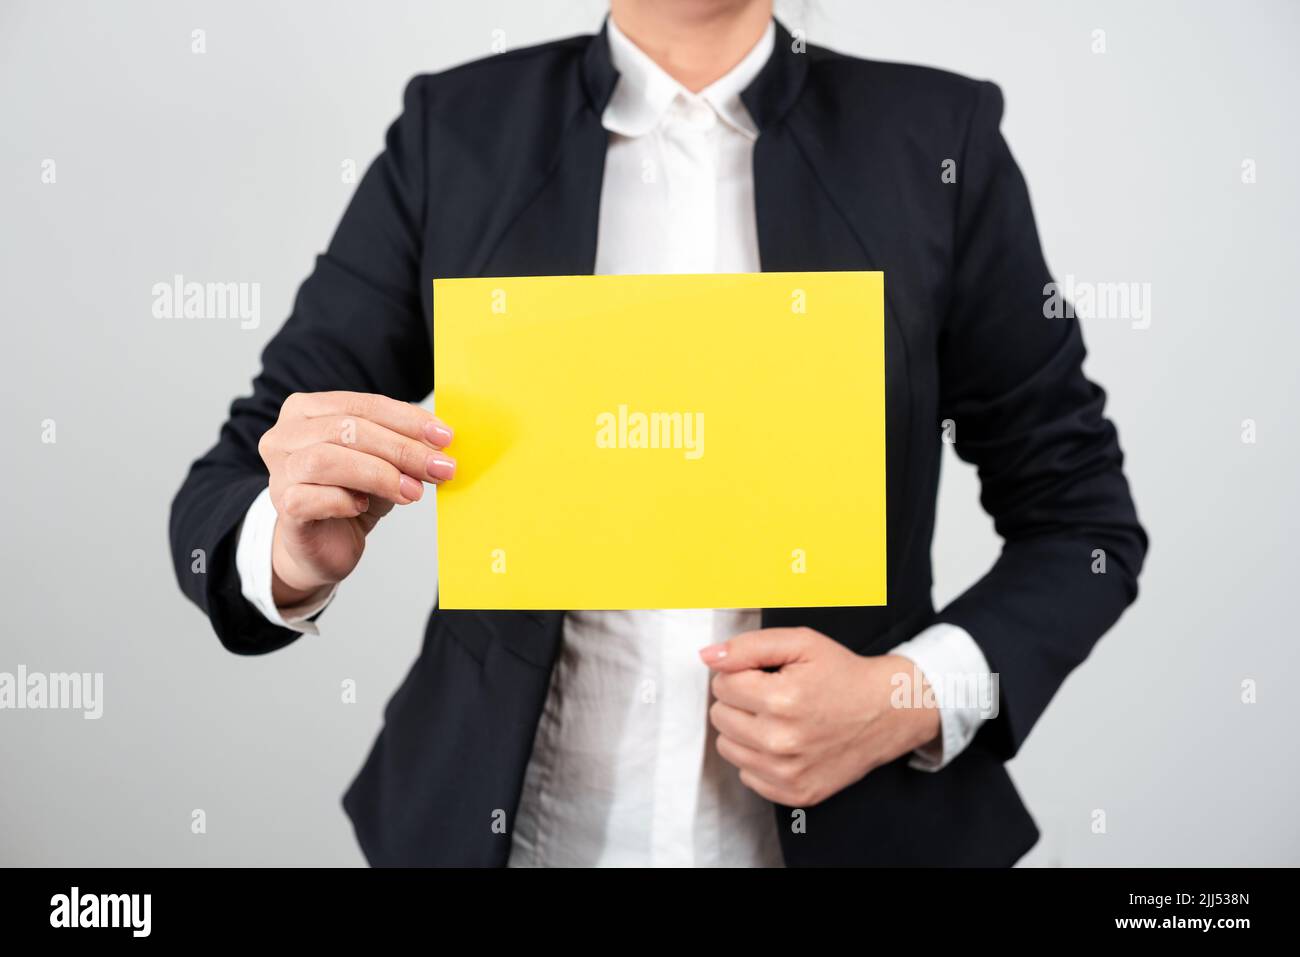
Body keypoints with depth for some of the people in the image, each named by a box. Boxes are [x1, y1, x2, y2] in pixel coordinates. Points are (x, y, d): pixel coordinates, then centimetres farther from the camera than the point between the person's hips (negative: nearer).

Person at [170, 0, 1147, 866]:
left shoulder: (937, 138, -4)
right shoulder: (453, 133, -3)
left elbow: (1082, 513, 1)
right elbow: (226, 501, -2)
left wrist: (916, 698, -16)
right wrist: (297, 552, -25)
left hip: (856, 825, 0)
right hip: (504, 824, 1)